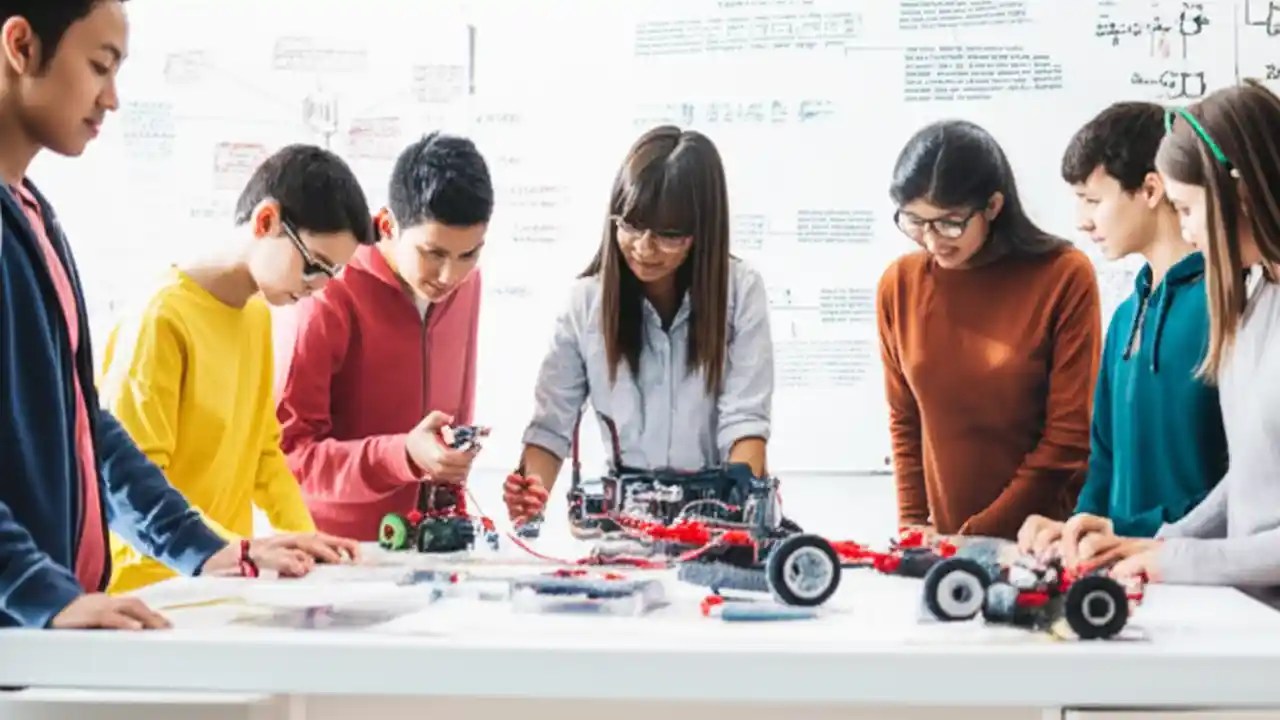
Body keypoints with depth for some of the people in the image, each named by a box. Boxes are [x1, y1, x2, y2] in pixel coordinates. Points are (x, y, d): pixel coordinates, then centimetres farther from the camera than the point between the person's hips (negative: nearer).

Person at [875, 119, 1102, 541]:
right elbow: (906, 421, 11)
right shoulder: (899, 284, 3)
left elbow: (1070, 435, -7)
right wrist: (913, 524, 0)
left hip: (1043, 542, -2)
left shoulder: (1064, 276, -7)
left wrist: (980, 535, -9)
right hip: (943, 543, 2)